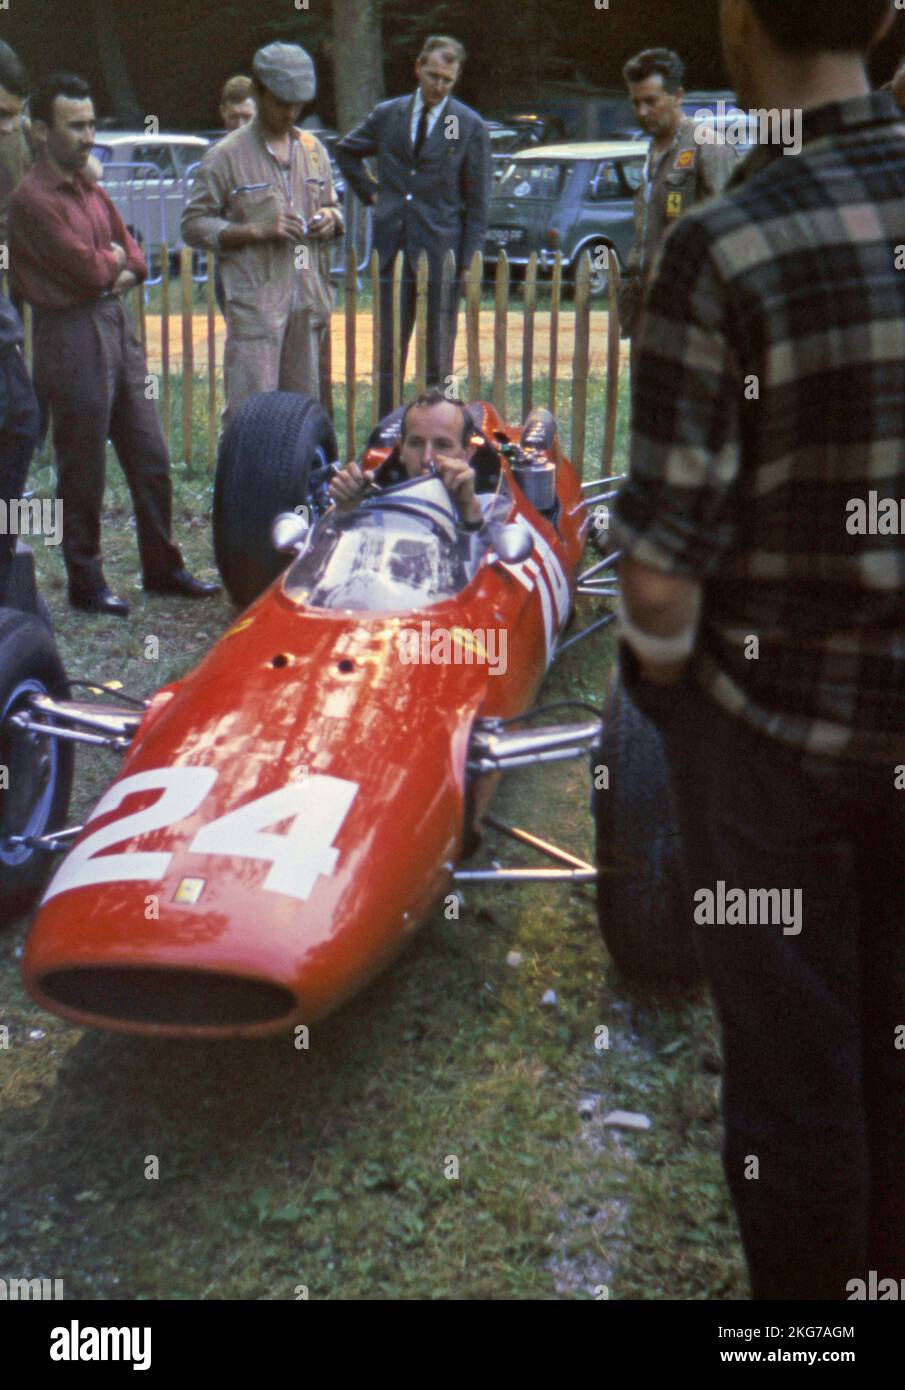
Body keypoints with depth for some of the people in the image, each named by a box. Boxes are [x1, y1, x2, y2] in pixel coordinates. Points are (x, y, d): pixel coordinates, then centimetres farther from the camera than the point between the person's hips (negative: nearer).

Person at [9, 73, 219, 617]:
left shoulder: (91, 189, 15)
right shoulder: (33, 199, -12)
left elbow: (134, 256, 17)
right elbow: (87, 269, -18)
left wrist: (122, 268, -4)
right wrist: (114, 257, 2)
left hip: (117, 324, 8)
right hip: (71, 334, -8)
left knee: (152, 460, 10)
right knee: (84, 472, 1)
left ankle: (163, 567, 22)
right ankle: (86, 582, 14)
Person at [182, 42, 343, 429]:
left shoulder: (313, 150, 15)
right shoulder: (226, 156, -2)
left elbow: (331, 205, 29)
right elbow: (194, 225, -4)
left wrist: (330, 219, 4)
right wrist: (256, 230, -15)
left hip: (308, 302, 6)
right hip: (255, 303, -5)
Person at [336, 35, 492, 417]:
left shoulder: (470, 126, -1)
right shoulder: (387, 114, 8)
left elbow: (478, 201, -1)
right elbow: (346, 151, 26)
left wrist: (469, 261, -7)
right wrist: (371, 193, 13)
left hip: (441, 254, -3)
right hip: (392, 250, 3)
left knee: (438, 358, 1)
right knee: (387, 353, 7)